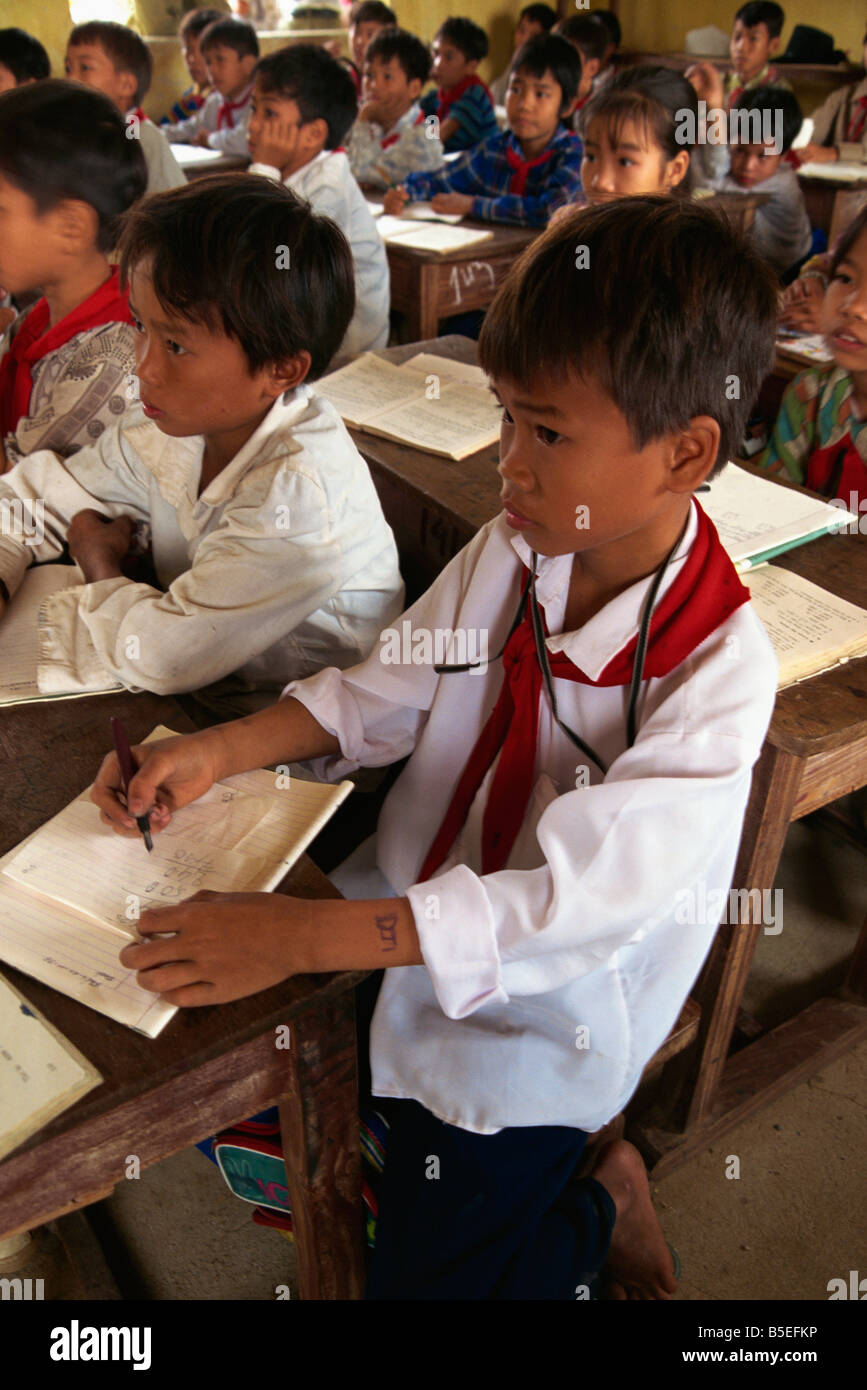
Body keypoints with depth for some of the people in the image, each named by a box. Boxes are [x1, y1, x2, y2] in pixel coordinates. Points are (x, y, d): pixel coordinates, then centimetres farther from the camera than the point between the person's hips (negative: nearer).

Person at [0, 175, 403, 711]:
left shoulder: (299, 491, -28)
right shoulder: (171, 422, -5)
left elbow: (162, 656, -27)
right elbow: (46, 494, 9)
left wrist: (98, 561, -8)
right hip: (196, 698, 7)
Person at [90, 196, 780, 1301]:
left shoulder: (717, 670, -29)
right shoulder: (513, 550, -11)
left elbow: (575, 901, -33)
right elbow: (385, 693, 1)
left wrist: (305, 937, -36)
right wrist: (219, 751, -13)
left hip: (535, 1019, -5)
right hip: (401, 920, 6)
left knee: (427, 1272, 4)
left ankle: (599, 1209, 28)